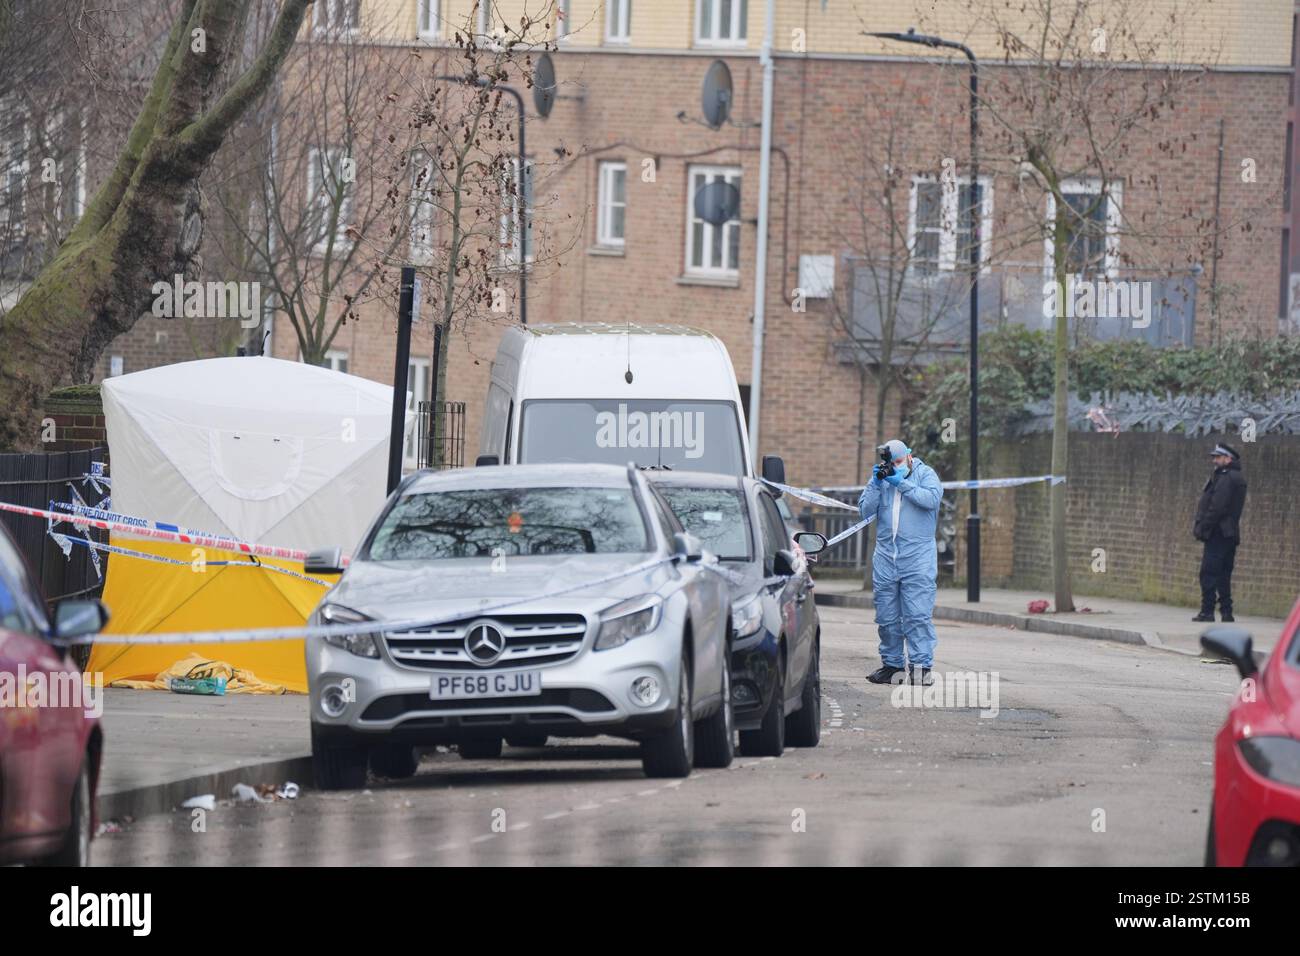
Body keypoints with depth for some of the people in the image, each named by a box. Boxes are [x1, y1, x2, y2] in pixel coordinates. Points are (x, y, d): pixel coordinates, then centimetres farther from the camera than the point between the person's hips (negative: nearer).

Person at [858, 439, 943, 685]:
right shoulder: (881, 478, 13)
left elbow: (932, 498, -14)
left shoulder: (925, 474, 4)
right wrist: (876, 485, -7)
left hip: (918, 556, -4)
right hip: (886, 556, 4)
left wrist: (902, 484, -14)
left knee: (917, 614, -11)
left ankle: (921, 665, -12)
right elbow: (865, 510, 6)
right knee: (887, 617, 7)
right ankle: (891, 663, 15)